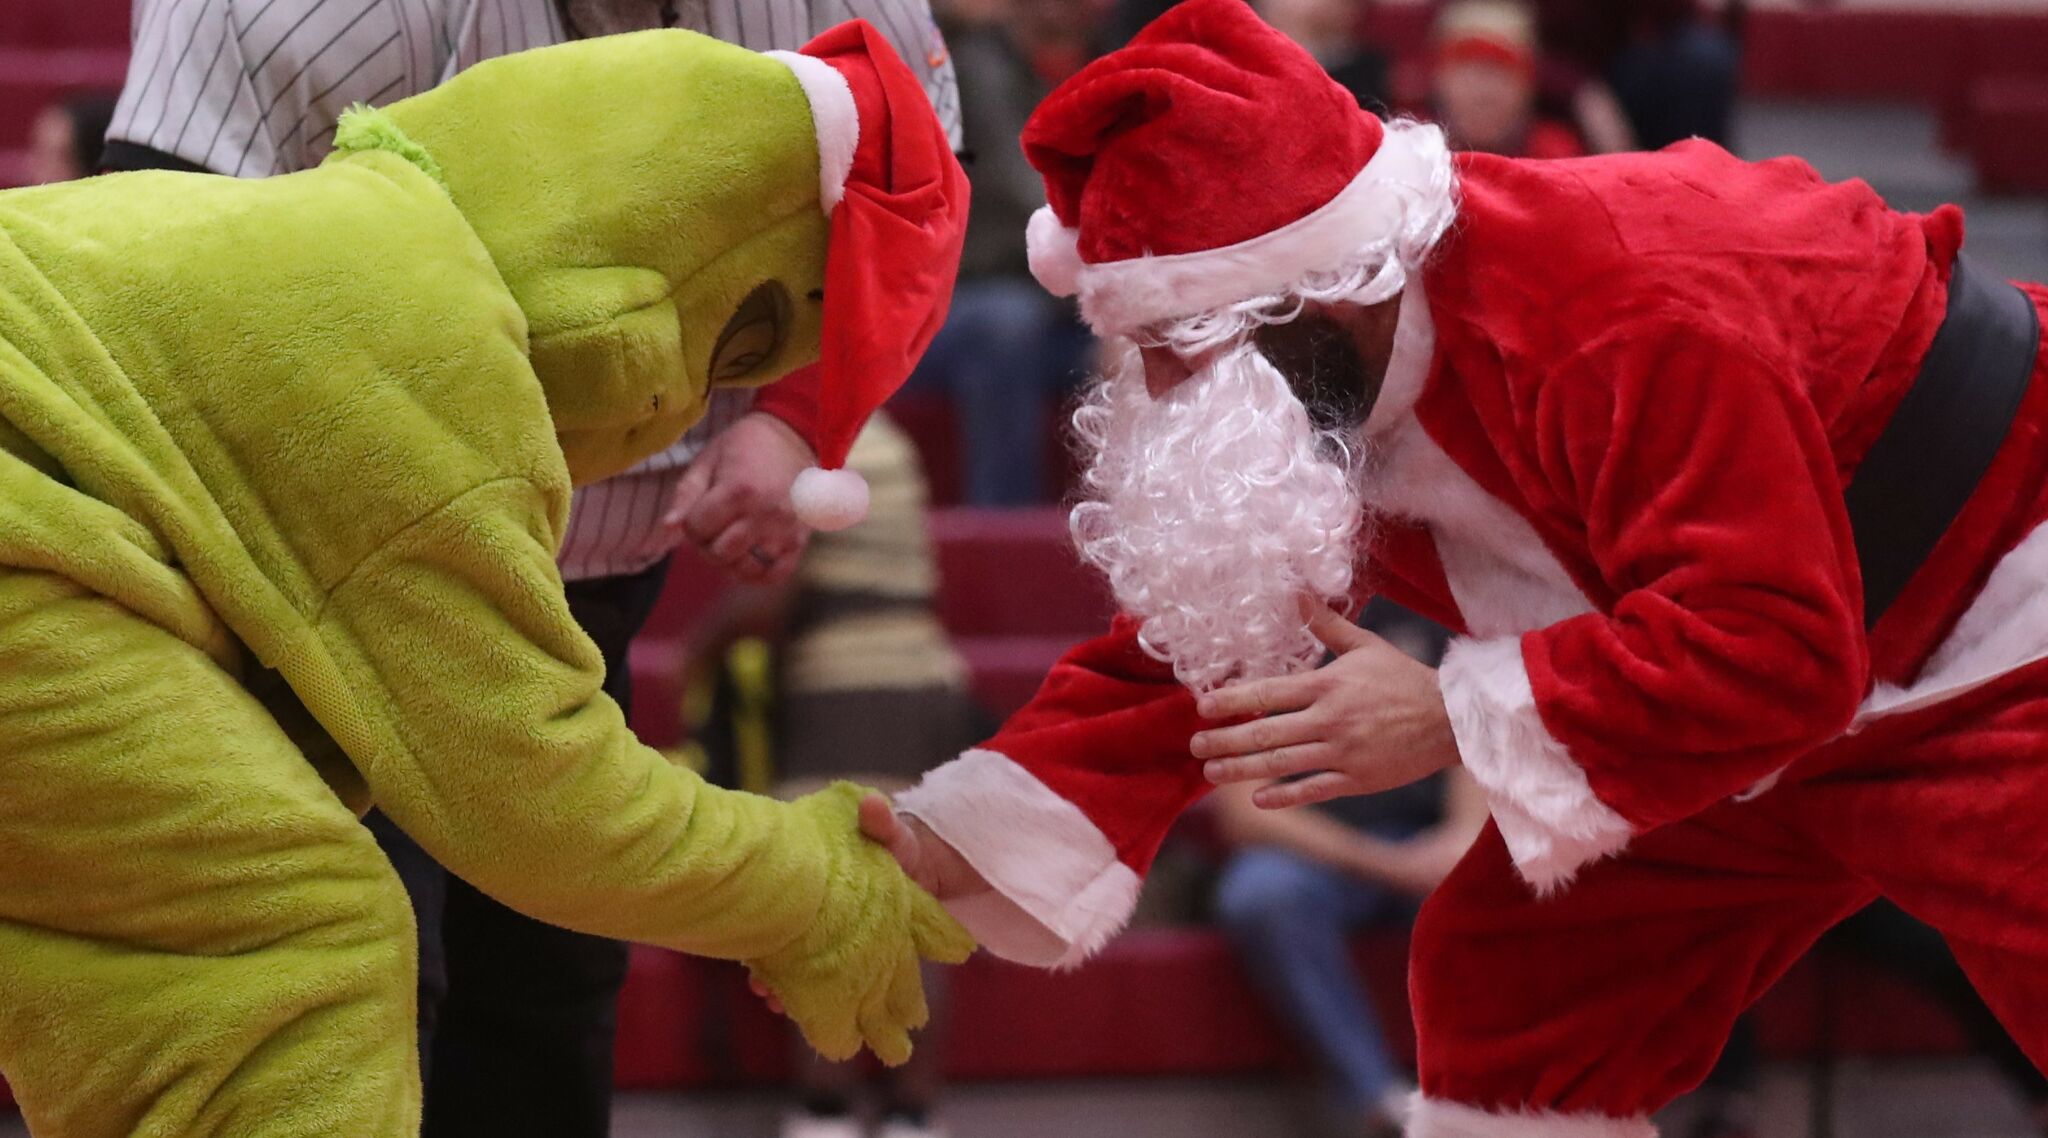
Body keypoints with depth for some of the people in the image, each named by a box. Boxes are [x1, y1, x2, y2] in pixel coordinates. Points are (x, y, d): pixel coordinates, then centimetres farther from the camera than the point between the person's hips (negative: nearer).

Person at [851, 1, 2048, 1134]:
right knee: (1511, 990, 6)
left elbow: (1769, 644, -37)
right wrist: (956, 850, -14)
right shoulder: (1310, 399, -7)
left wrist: (1456, 719, -34)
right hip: (1778, 698, 9)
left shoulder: (1630, 314, -36)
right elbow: (1188, 648, -2)